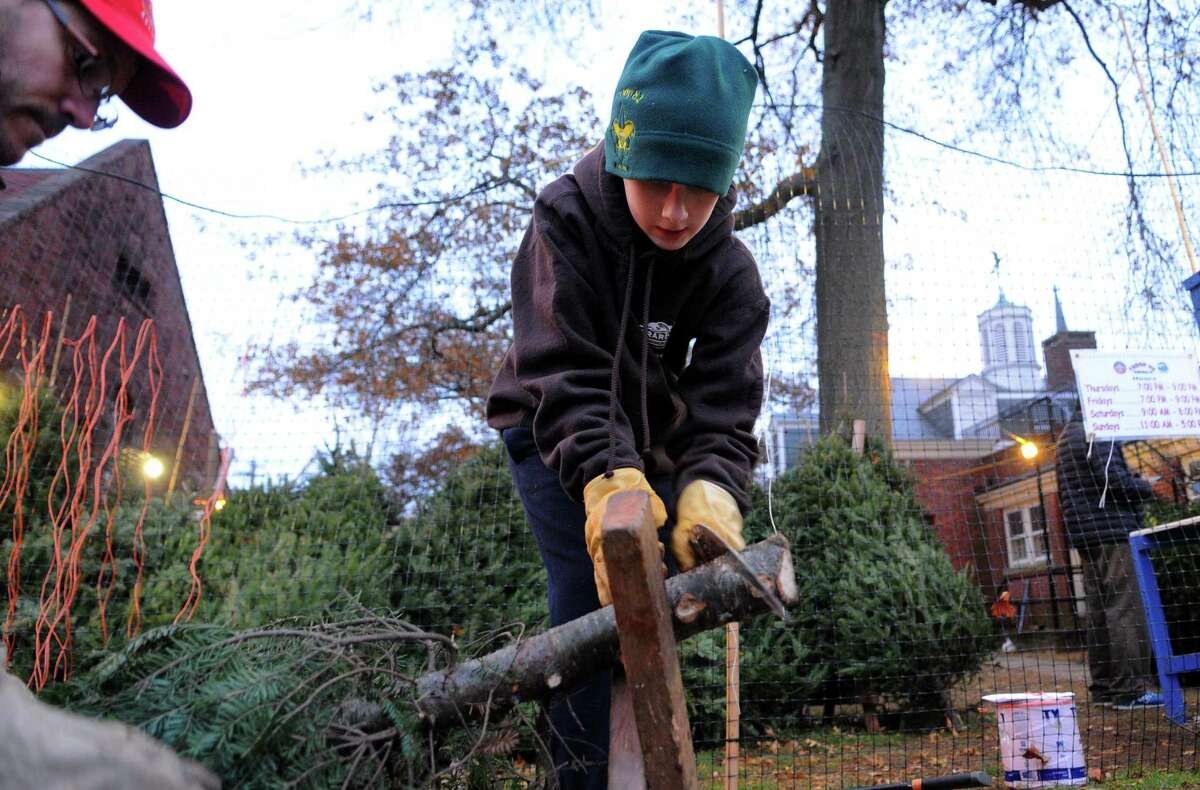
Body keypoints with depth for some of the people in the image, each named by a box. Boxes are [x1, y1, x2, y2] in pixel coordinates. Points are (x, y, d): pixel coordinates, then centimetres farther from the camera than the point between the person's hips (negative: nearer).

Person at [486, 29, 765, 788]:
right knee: (591, 591, -19)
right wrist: (606, 480, -51)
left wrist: (710, 491, -48)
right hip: (552, 433, -2)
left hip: (654, 444, 3)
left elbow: (724, 404, -26)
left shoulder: (731, 272, -17)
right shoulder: (567, 220, -24)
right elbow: (563, 371, -34)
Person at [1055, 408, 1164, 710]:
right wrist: (1147, 487, -1)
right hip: (1113, 531, -9)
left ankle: (1103, 688, 12)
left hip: (1085, 535, 9)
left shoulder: (1067, 436, 21)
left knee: (1098, 611, 9)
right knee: (1127, 609, -8)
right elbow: (1114, 479, -19)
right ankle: (1130, 689, -9)